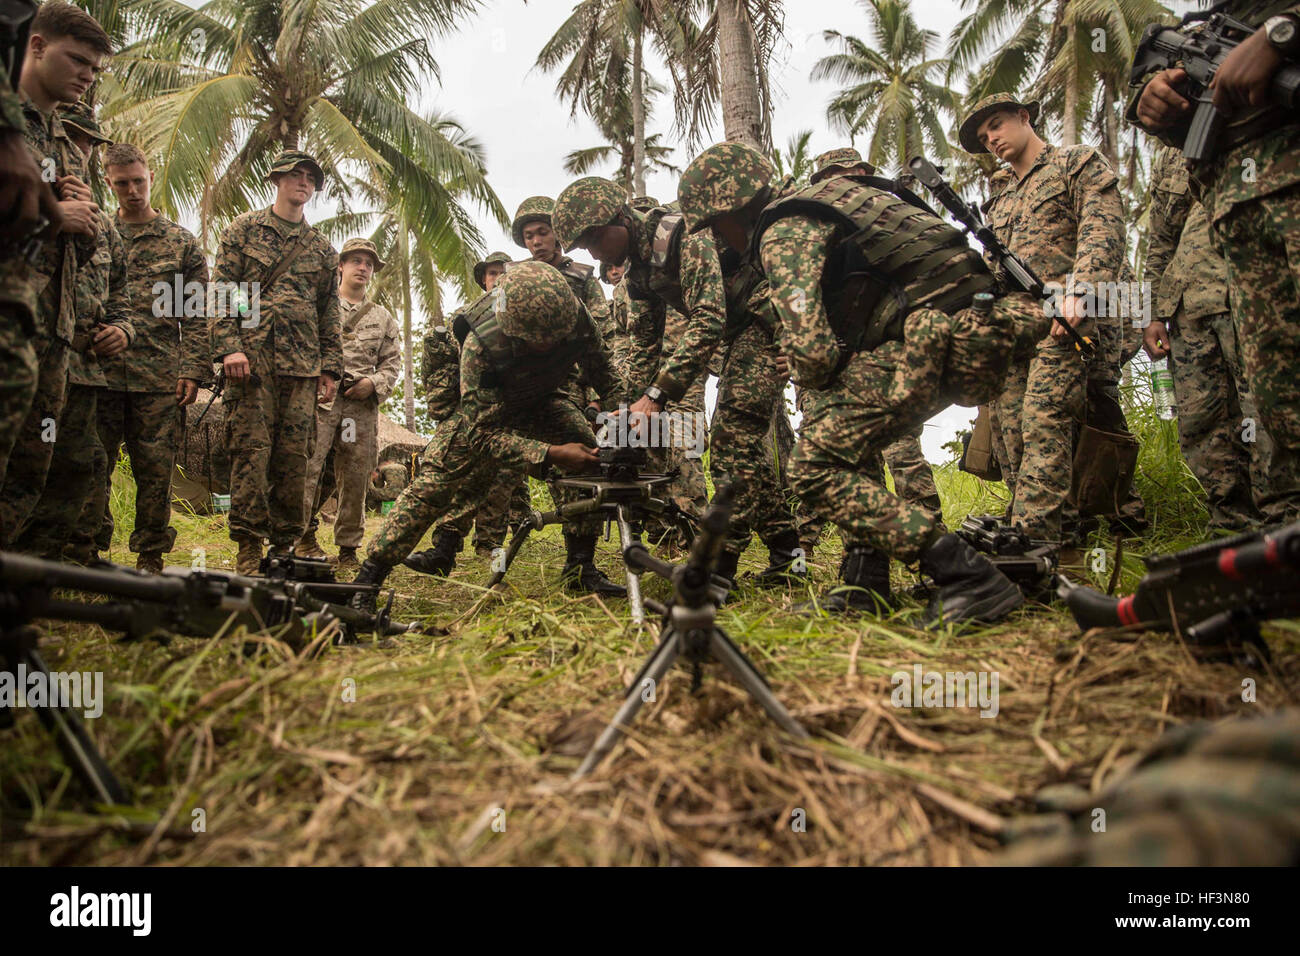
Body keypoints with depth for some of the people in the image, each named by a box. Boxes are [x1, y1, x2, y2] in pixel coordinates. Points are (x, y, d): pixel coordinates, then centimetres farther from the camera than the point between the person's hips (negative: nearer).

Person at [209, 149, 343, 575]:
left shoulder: (322, 247, 21)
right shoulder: (244, 229, 12)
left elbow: (329, 313, 20)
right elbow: (220, 291, 4)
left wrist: (330, 368, 11)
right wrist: (229, 346, -9)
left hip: (302, 364, 3)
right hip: (252, 356, -3)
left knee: (294, 456, -1)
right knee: (251, 450, -8)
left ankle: (284, 546, 7)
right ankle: (248, 550, -5)